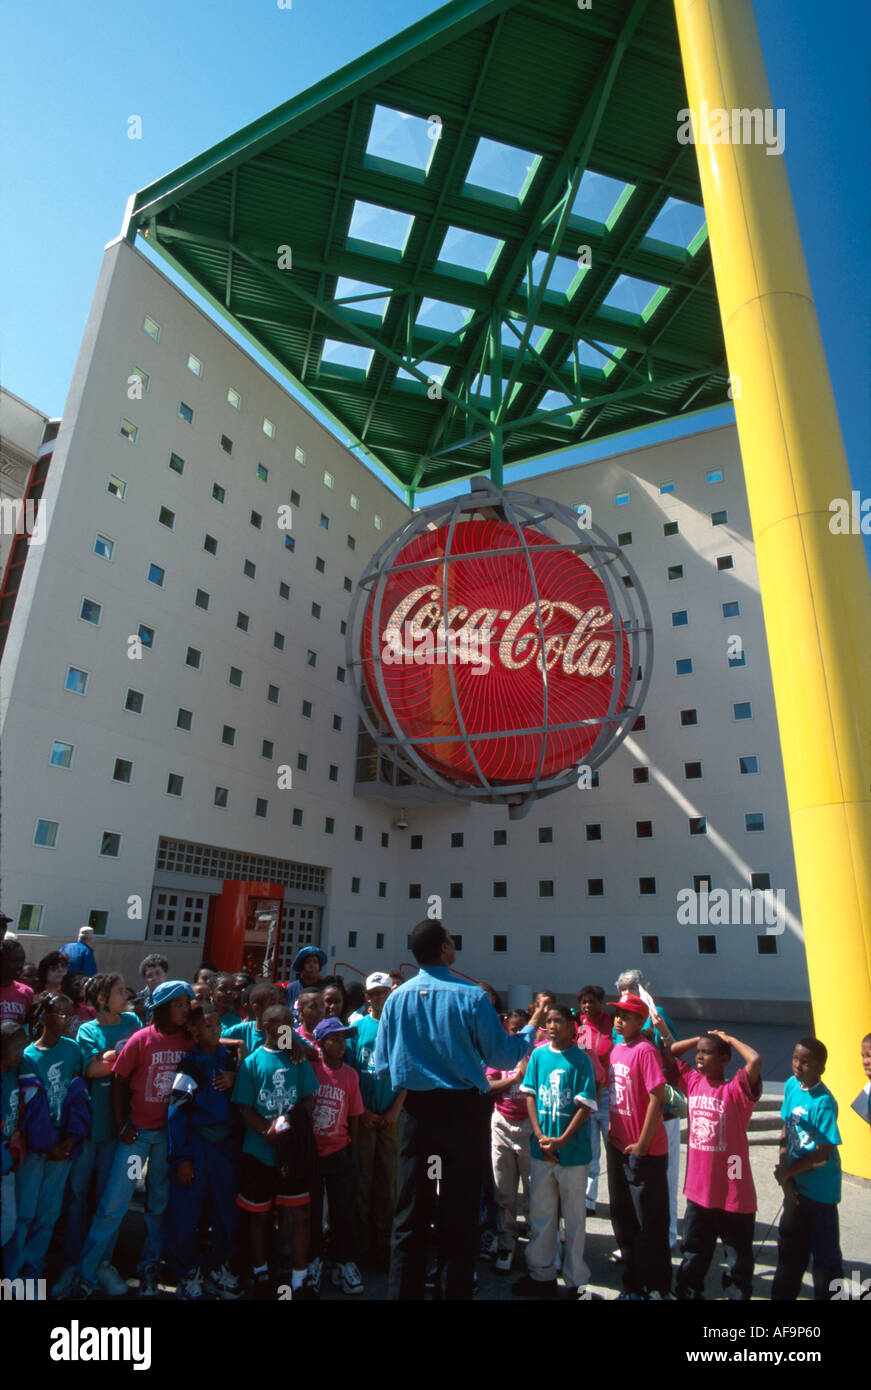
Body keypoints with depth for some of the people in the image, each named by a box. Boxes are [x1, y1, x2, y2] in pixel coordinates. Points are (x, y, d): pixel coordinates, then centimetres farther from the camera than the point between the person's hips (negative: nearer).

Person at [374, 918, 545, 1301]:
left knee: (409, 1212, 14)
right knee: (459, 1212, 12)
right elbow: (504, 1056, -8)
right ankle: (455, 1288, 22)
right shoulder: (471, 997, -15)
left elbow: (382, 1064, 0)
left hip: (414, 1111, 3)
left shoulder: (397, 998, -6)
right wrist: (531, 1029, 11)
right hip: (462, 1109, -2)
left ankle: (404, 1290, 23)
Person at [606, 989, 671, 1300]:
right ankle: (633, 1283, 36)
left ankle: (657, 1287, 24)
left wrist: (642, 1144, -18)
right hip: (618, 1146, 8)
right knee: (623, 1218, 19)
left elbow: (658, 1099, -22)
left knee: (649, 1222, 7)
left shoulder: (645, 1051, -19)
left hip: (645, 1151, -8)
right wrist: (612, 1127, 9)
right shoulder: (616, 1050, 5)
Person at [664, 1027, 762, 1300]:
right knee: (693, 1254, 20)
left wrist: (729, 1039, -19)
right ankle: (688, 1292, 36)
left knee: (738, 1256, 12)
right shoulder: (693, 1082, 0)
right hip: (698, 1190, 5)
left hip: (734, 1194, -5)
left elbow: (755, 1060, -35)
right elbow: (671, 1052, 9)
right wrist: (701, 1039, 3)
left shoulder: (735, 1091, -17)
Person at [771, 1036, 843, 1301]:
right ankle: (783, 1294, 37)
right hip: (795, 1184, 7)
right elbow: (786, 1133, 2)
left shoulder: (824, 1102, -24)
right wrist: (786, 1178, -4)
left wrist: (786, 1172, -11)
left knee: (825, 1254, 9)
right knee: (791, 1249, 21)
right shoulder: (791, 1085, -4)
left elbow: (822, 1154, -21)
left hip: (819, 1189, -7)